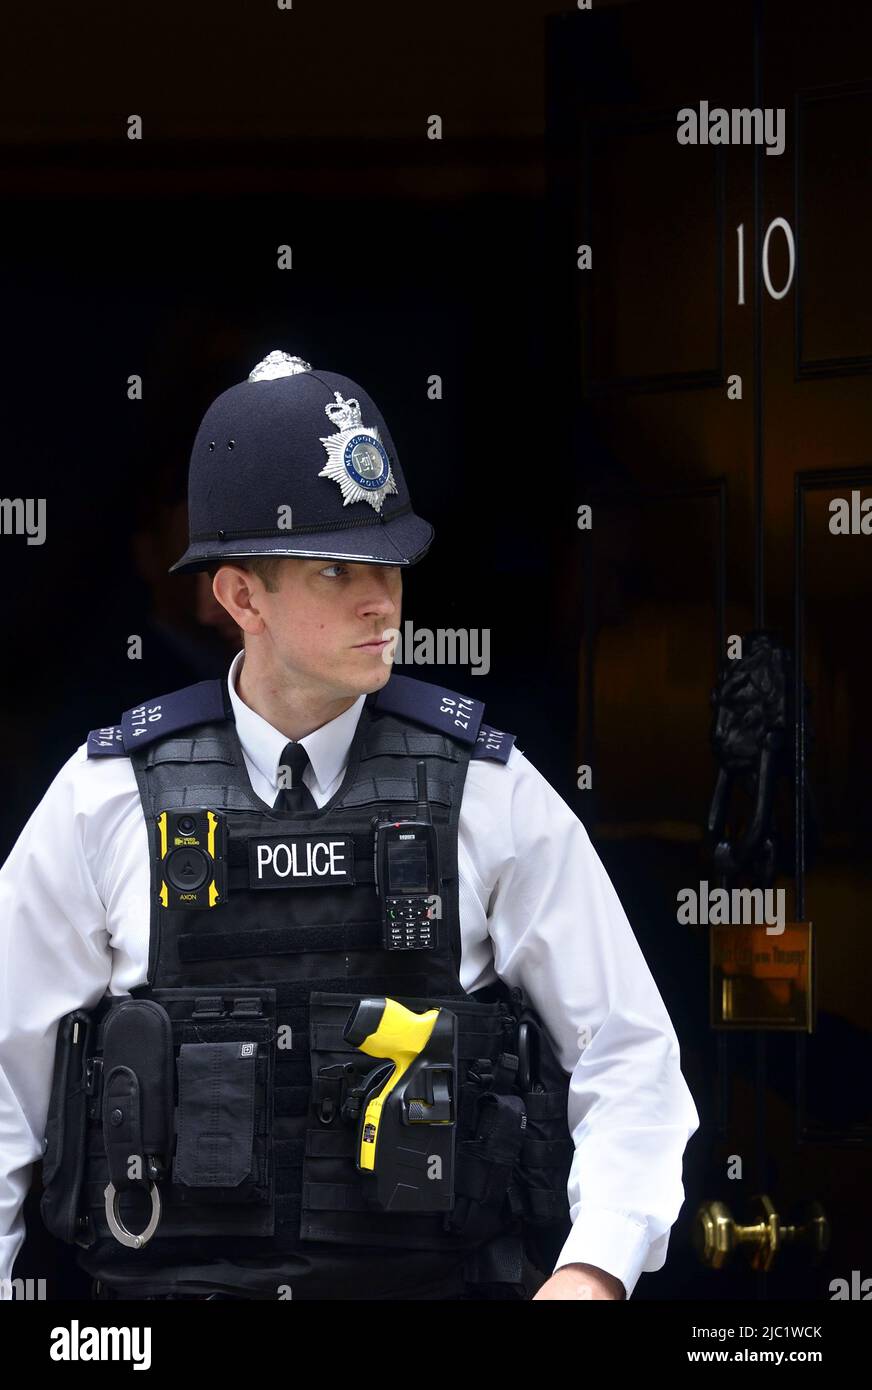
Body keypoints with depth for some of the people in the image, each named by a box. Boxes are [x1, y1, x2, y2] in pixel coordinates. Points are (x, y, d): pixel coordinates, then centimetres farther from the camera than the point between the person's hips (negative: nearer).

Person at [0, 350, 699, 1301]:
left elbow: (628, 1056, 6)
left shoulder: (491, 793, 5)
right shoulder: (107, 800, 5)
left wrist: (595, 1266, -10)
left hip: (433, 1277, 0)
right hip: (173, 1278, 0)